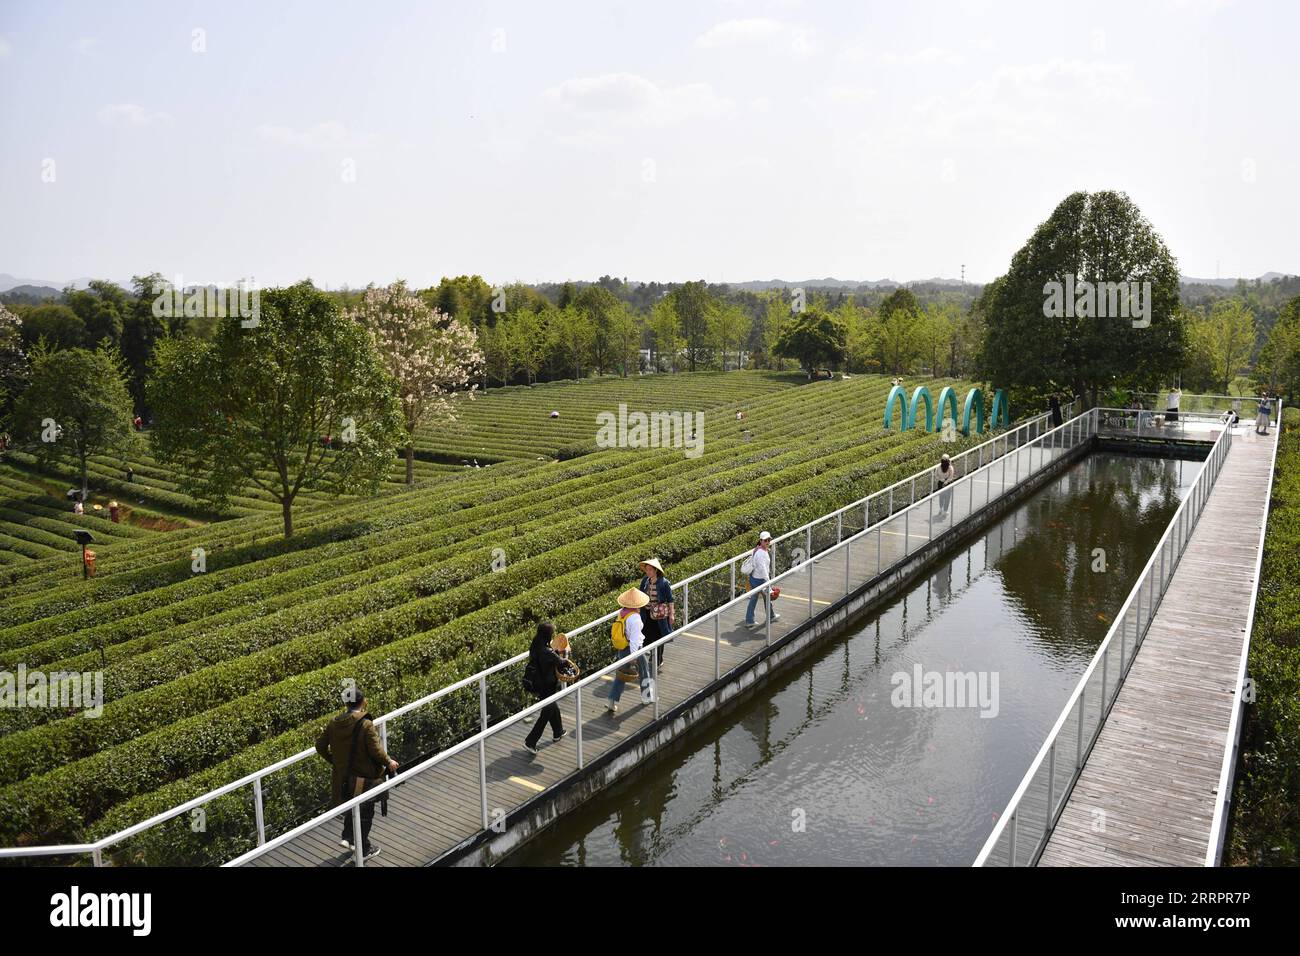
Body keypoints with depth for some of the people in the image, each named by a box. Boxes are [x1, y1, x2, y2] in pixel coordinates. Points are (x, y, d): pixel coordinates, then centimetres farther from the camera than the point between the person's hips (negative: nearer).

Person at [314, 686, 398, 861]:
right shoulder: (366, 725, -23)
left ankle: (348, 837, 28)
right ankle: (364, 850, 25)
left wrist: (334, 760, 18)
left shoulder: (334, 723, -5)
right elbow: (376, 751, -23)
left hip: (343, 776, 5)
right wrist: (389, 762, -4)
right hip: (365, 777, -5)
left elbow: (320, 745, 3)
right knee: (365, 813, 13)